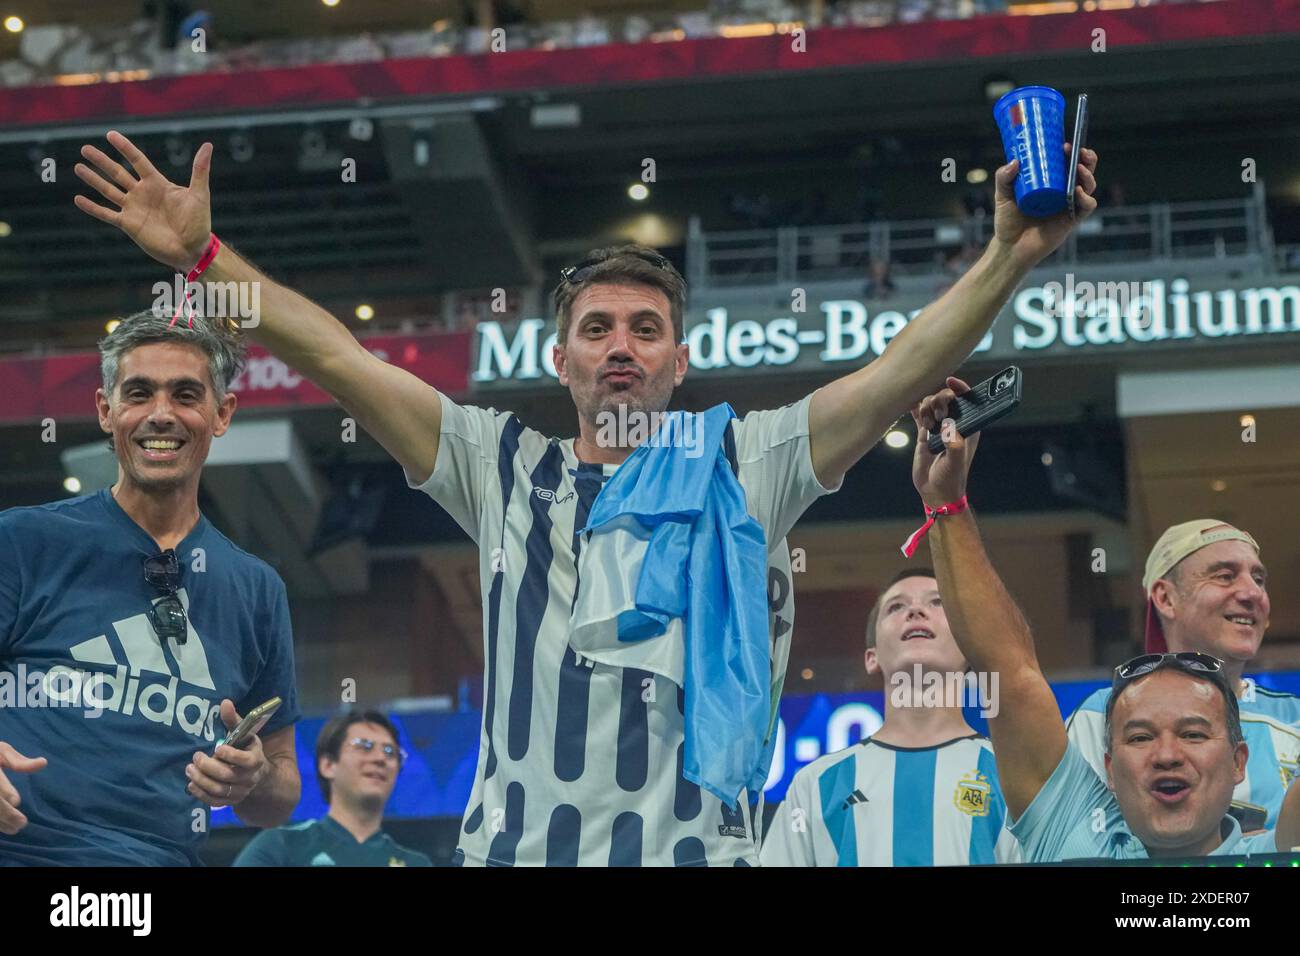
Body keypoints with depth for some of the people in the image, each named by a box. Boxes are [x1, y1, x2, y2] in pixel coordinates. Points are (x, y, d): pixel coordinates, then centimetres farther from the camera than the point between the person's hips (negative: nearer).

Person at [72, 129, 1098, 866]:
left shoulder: (749, 465, 9)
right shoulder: (503, 465, 12)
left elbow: (899, 374, -1)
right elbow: (337, 355, 7)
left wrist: (1010, 258, -13)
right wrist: (203, 255, -1)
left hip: (699, 848, -1)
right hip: (515, 847, 1)